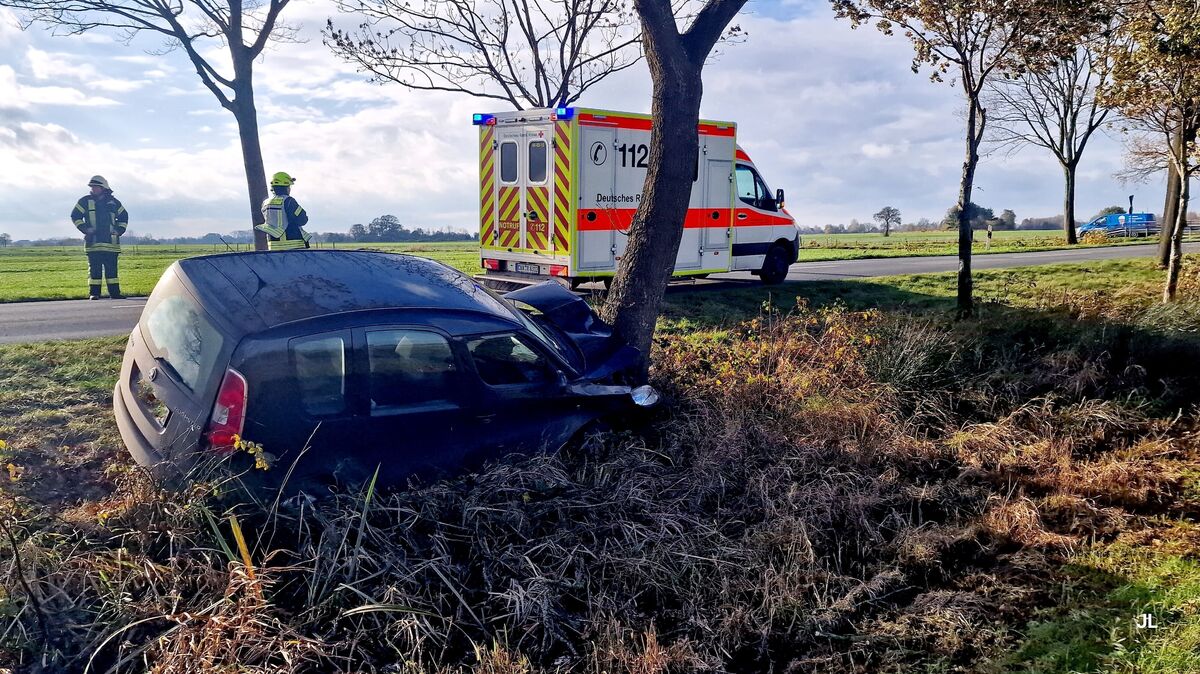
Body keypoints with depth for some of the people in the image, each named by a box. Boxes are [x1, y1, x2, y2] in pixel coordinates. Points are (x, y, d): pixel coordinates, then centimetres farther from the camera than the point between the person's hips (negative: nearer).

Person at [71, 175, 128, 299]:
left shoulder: (113, 201, 10)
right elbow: (75, 215, 10)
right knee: (94, 268, -3)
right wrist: (84, 228, -3)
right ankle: (94, 293, 0)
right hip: (93, 241, -1)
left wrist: (120, 230, 8)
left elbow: (124, 216, 21)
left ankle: (115, 292, 6)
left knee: (112, 268, 3)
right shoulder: (85, 201, 6)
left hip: (111, 241, 1)